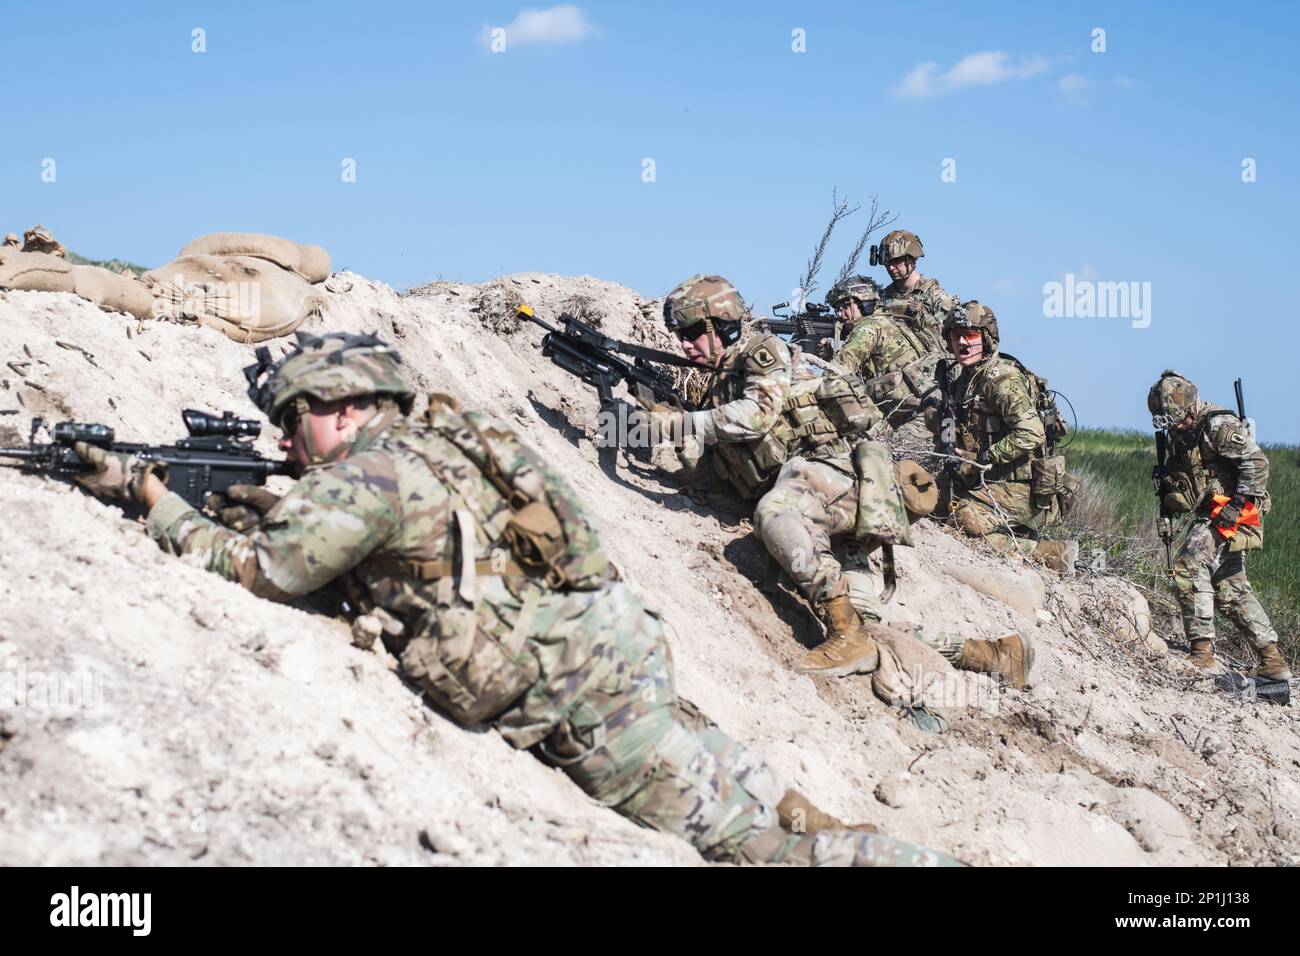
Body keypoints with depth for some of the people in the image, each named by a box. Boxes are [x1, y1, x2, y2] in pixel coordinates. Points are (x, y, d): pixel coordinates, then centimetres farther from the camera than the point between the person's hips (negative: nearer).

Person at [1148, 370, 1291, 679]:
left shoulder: (1219, 425, -15)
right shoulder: (1179, 434, 13)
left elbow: (1256, 462, -20)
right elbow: (1179, 476, 27)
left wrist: (1236, 505, -24)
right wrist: (1167, 502, 10)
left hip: (1226, 515, -10)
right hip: (1205, 515, 10)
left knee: (1189, 567, -20)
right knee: (1231, 589, 9)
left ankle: (1203, 651, -19)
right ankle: (1273, 659, 13)